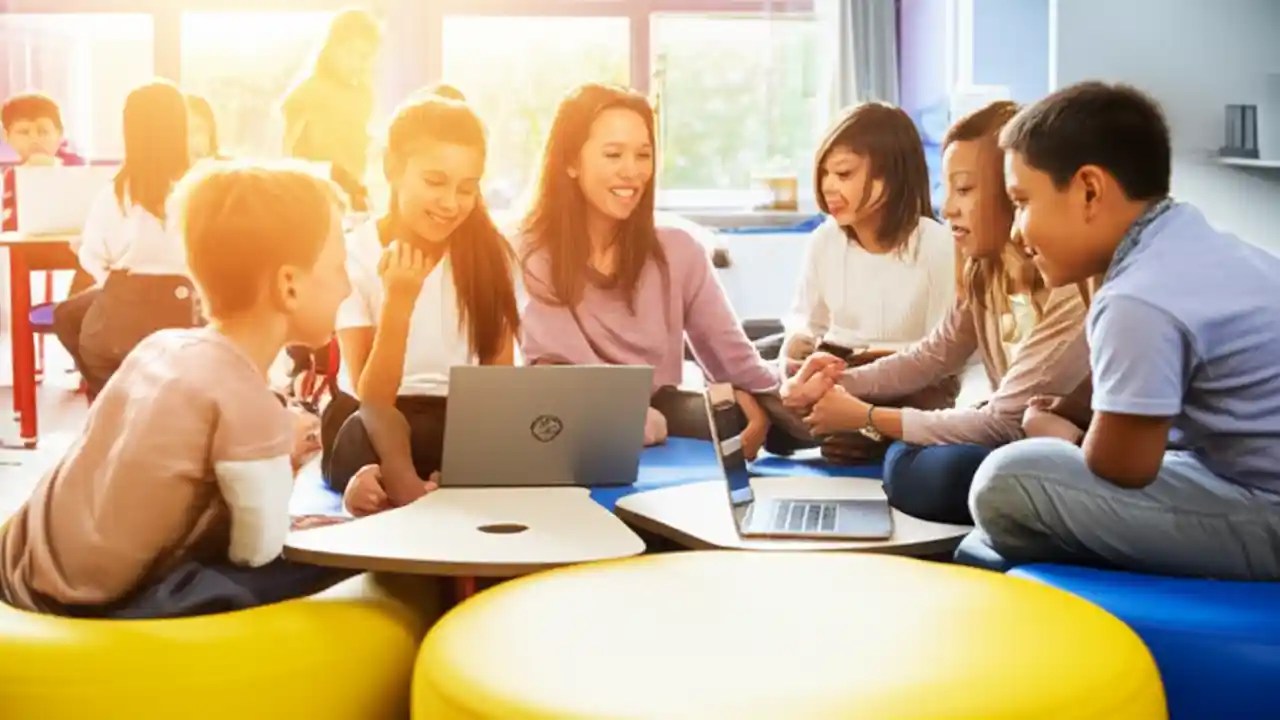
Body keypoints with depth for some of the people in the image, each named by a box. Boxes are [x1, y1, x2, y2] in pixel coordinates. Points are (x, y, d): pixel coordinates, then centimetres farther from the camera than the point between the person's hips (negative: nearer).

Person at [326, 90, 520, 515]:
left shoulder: (490, 253, -1)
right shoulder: (353, 257, -8)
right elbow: (372, 401, -12)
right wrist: (398, 301, -25)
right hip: (376, 439, -4)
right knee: (367, 433, -41)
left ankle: (393, 487, -29)